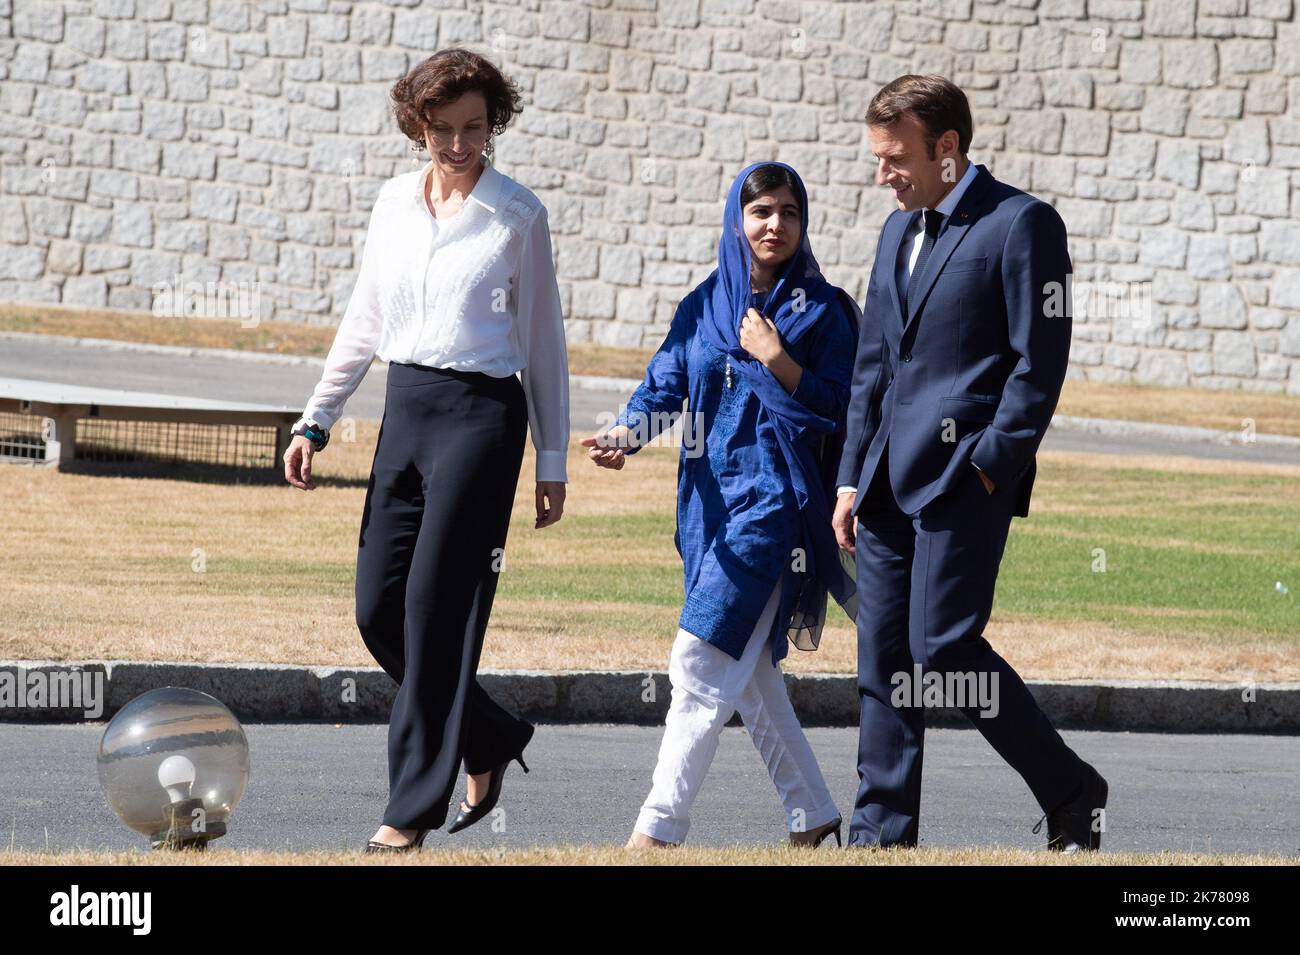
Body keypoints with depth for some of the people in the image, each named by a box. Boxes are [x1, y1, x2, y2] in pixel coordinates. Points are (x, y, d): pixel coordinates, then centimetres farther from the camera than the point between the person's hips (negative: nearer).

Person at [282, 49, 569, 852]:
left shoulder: (518, 215, -2)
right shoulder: (395, 203, 11)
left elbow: (544, 343, 2)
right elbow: (365, 324, 18)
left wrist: (553, 462, 1)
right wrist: (316, 422, 13)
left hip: (482, 415, -6)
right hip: (405, 408, 6)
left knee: (437, 606, -9)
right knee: (378, 609, 2)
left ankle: (414, 809, -4)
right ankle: (490, 737, 24)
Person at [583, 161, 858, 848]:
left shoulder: (820, 310, -2)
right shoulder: (704, 306, 10)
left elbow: (840, 411, -5)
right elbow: (664, 387, 4)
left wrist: (776, 359, -17)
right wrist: (625, 435, -16)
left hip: (775, 501, -6)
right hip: (710, 500, 6)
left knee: (702, 659, -13)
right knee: (747, 670, 9)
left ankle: (660, 828, -13)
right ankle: (813, 818, 21)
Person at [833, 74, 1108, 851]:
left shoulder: (1022, 225, -6)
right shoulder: (899, 233, 19)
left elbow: (1040, 362, -10)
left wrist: (990, 466, -15)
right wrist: (854, 478, 15)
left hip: (965, 478, -8)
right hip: (890, 484, 8)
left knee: (944, 646, -12)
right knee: (884, 658, 4)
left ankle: (1073, 794, 3)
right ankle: (882, 836, 7)